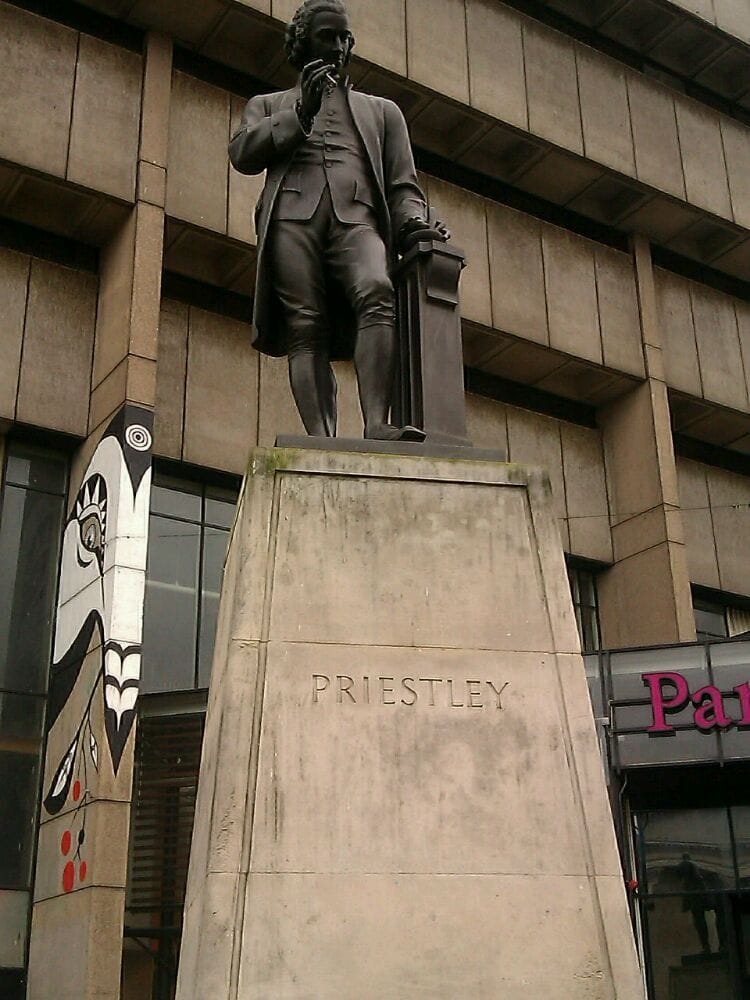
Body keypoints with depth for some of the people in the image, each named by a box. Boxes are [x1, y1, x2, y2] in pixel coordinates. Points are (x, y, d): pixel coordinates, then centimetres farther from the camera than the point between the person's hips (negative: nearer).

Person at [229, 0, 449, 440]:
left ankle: (376, 426, -45)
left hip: (357, 218, 0)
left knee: (378, 296, -31)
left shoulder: (382, 110, 33)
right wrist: (301, 113, 3)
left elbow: (403, 183, 22)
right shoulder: (269, 105, 32)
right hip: (293, 216, 0)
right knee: (306, 327, -19)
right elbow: (242, 154, 12)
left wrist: (412, 223, 0)